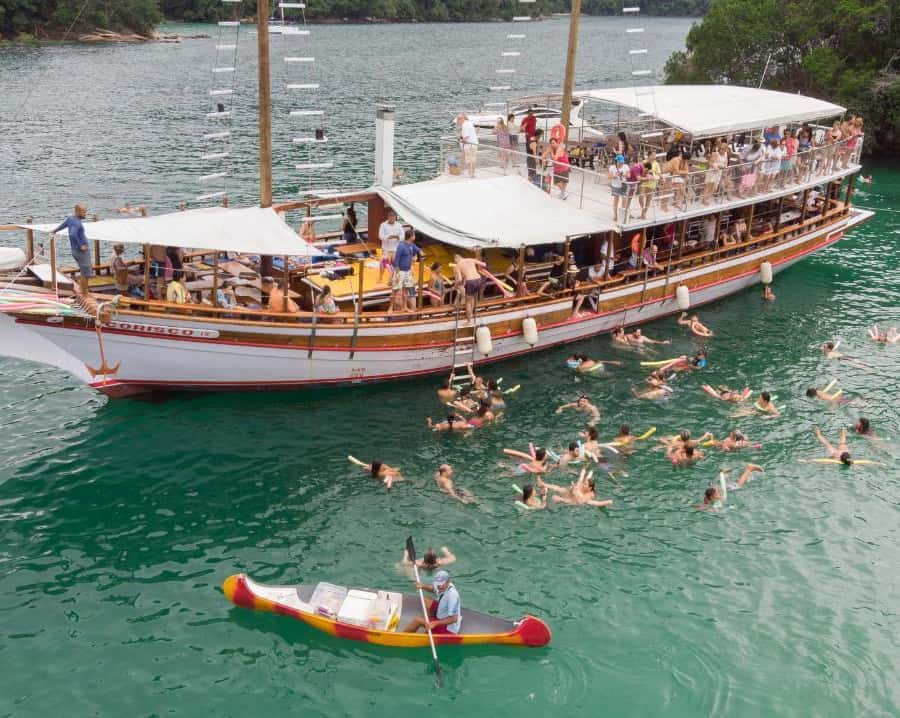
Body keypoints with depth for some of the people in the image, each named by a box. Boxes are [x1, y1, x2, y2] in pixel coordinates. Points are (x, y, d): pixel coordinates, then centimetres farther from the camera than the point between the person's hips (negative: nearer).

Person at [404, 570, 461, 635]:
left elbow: (453, 619, -30)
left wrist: (435, 623, -36)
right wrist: (422, 586, -17)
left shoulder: (452, 594, -30)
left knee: (417, 620, -12)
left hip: (448, 630, -9)